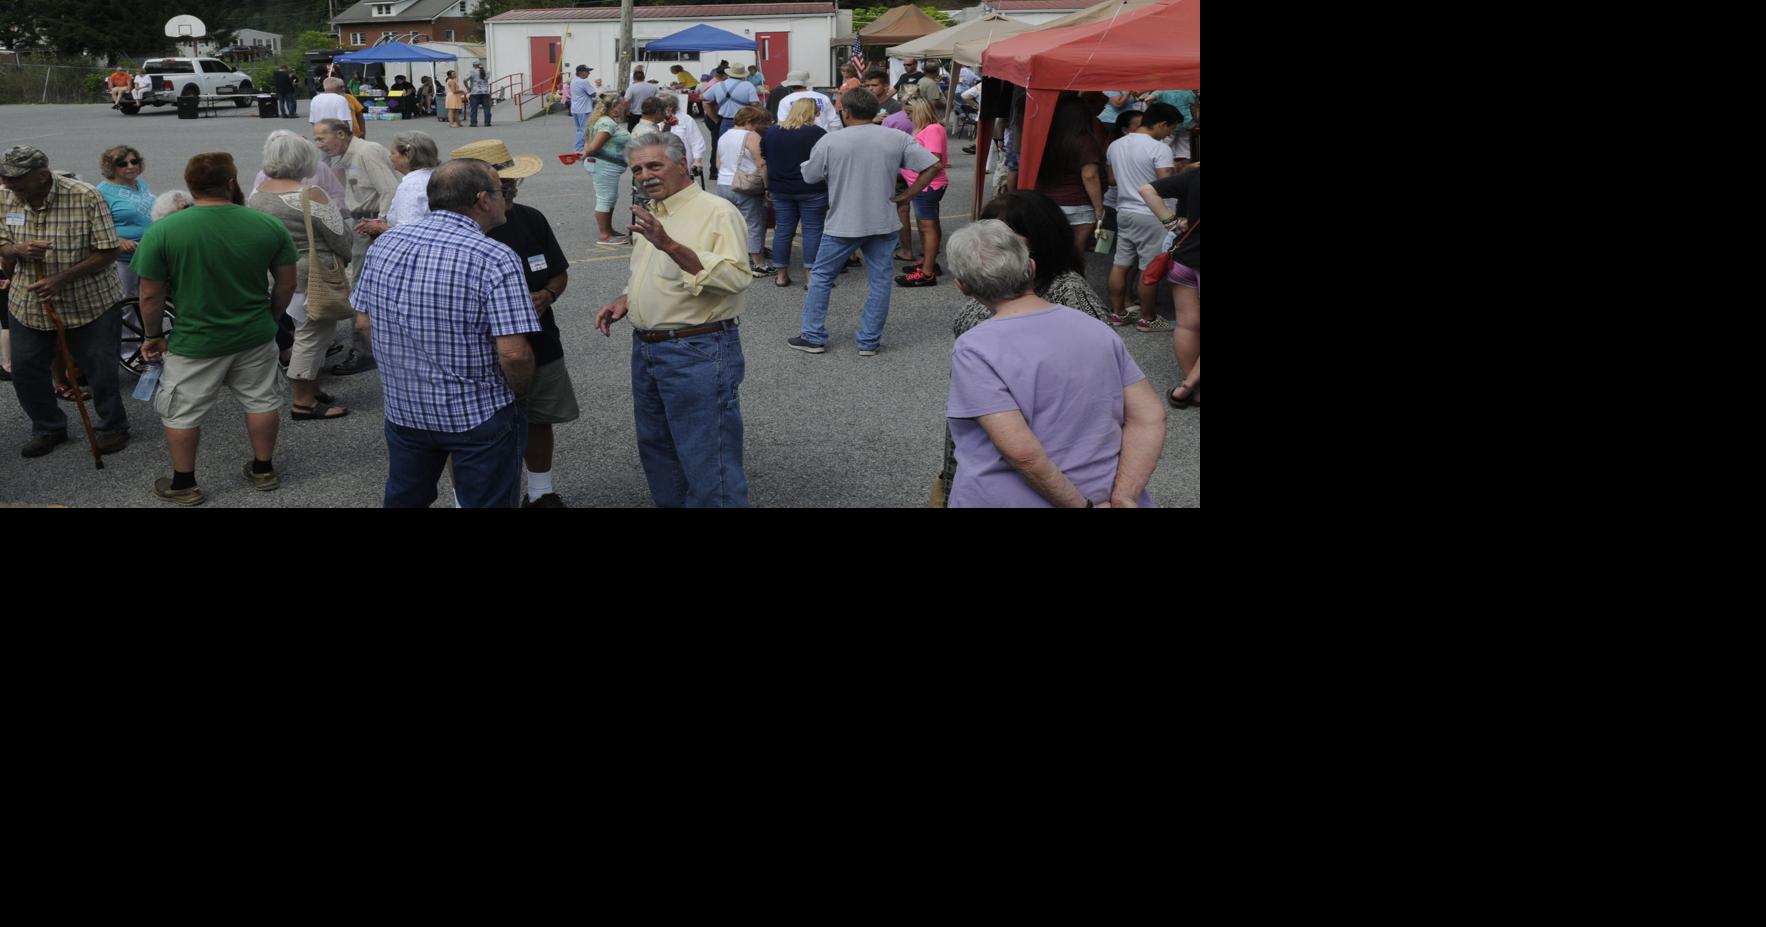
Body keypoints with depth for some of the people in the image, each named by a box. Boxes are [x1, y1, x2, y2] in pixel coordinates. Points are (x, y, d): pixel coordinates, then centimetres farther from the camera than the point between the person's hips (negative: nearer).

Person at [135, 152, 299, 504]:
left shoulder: (161, 232, -15)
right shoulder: (269, 226, -10)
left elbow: (151, 295, -9)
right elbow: (286, 284, -1)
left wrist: (152, 335, 6)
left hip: (194, 342, -2)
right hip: (255, 336, 2)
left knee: (182, 413, 15)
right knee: (261, 401, 21)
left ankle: (184, 485, 27)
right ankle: (263, 470, 34)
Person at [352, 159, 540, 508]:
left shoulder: (384, 245, -2)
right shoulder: (496, 259, -21)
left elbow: (364, 319, 8)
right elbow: (514, 353, -26)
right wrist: (519, 393, -6)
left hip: (403, 409, 6)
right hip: (480, 415, -5)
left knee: (403, 499, 24)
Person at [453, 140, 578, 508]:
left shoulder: (531, 219, 0)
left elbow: (560, 273, 10)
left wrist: (547, 295, -12)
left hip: (542, 348, 6)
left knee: (540, 421, 20)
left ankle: (541, 494, 40)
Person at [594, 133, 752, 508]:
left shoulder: (717, 212, -13)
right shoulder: (654, 214, 14)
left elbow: (736, 277, -28)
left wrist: (669, 245, -32)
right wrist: (625, 300, 8)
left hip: (697, 353, -9)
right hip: (646, 349, 9)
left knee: (707, 459, -3)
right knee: (656, 448, 20)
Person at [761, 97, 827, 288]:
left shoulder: (771, 132, 8)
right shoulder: (817, 133, -8)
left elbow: (763, 161, 14)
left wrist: (768, 186, 21)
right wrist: (829, 187, 7)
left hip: (780, 190, 5)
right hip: (811, 190, -5)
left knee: (783, 230, 9)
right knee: (813, 230, 1)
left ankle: (781, 275, 14)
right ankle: (810, 276, -1)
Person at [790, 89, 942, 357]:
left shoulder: (830, 142, -8)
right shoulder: (897, 139, -2)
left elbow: (810, 177, 4)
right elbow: (933, 166, -4)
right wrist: (907, 196, 0)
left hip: (842, 224, -1)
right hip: (883, 223, 1)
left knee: (821, 277, 13)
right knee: (880, 280, 11)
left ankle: (813, 337, 17)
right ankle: (870, 342, 14)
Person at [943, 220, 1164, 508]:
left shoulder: (975, 349, -12)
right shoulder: (1097, 330, 5)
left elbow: (1020, 450, -21)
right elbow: (1149, 417, 2)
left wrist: (1083, 505, -12)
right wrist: (1124, 497, -6)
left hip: (1016, 500, -5)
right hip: (1103, 495, 5)